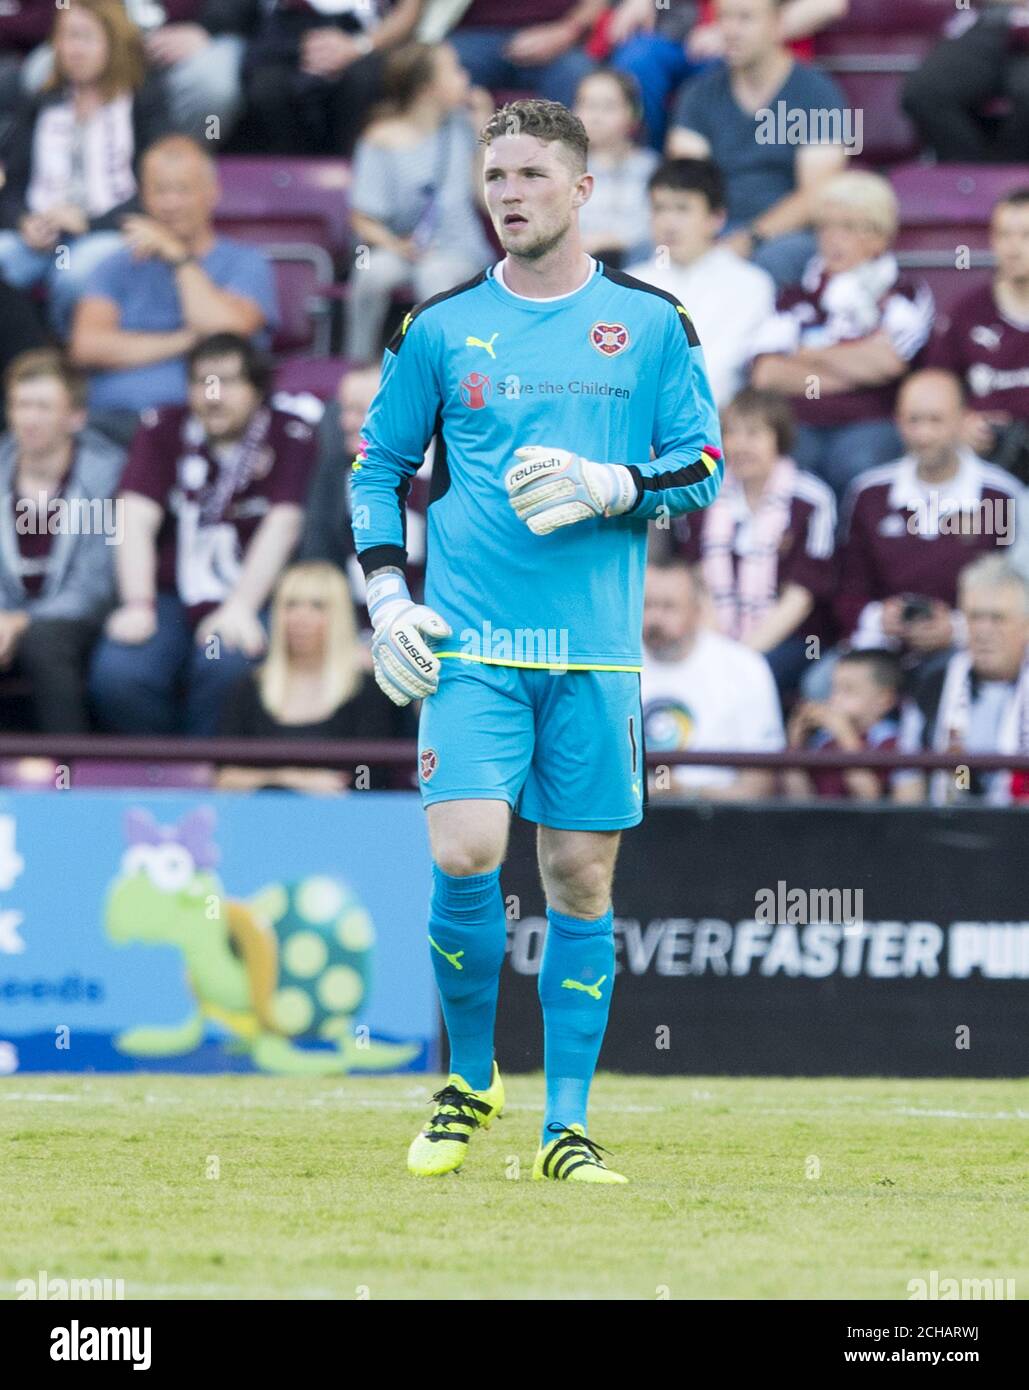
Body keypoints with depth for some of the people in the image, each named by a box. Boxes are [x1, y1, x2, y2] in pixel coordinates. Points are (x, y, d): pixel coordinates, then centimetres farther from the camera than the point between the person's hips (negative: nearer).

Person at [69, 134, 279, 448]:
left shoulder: (244, 263, 12)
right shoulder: (119, 266, 19)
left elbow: (224, 335, -7)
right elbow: (87, 346, 3)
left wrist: (179, 257, 0)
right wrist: (182, 342, -3)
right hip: (114, 415, 2)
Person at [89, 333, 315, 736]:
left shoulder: (290, 439, 1)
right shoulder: (162, 429, 9)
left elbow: (280, 528, -11)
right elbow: (138, 521, -2)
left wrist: (239, 609, -24)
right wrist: (138, 607, -16)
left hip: (247, 601, -2)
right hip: (169, 595, 2)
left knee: (226, 664, -36)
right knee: (117, 676, -27)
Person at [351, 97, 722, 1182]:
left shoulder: (650, 322, 6)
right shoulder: (440, 327, 6)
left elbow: (704, 465, 6)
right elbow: (378, 466, 14)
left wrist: (605, 486, -12)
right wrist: (388, 601, 2)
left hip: (597, 653, 1)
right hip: (470, 645, -1)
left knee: (580, 878, 2)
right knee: (465, 853, -15)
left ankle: (567, 1126, 10)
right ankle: (470, 1078, 7)